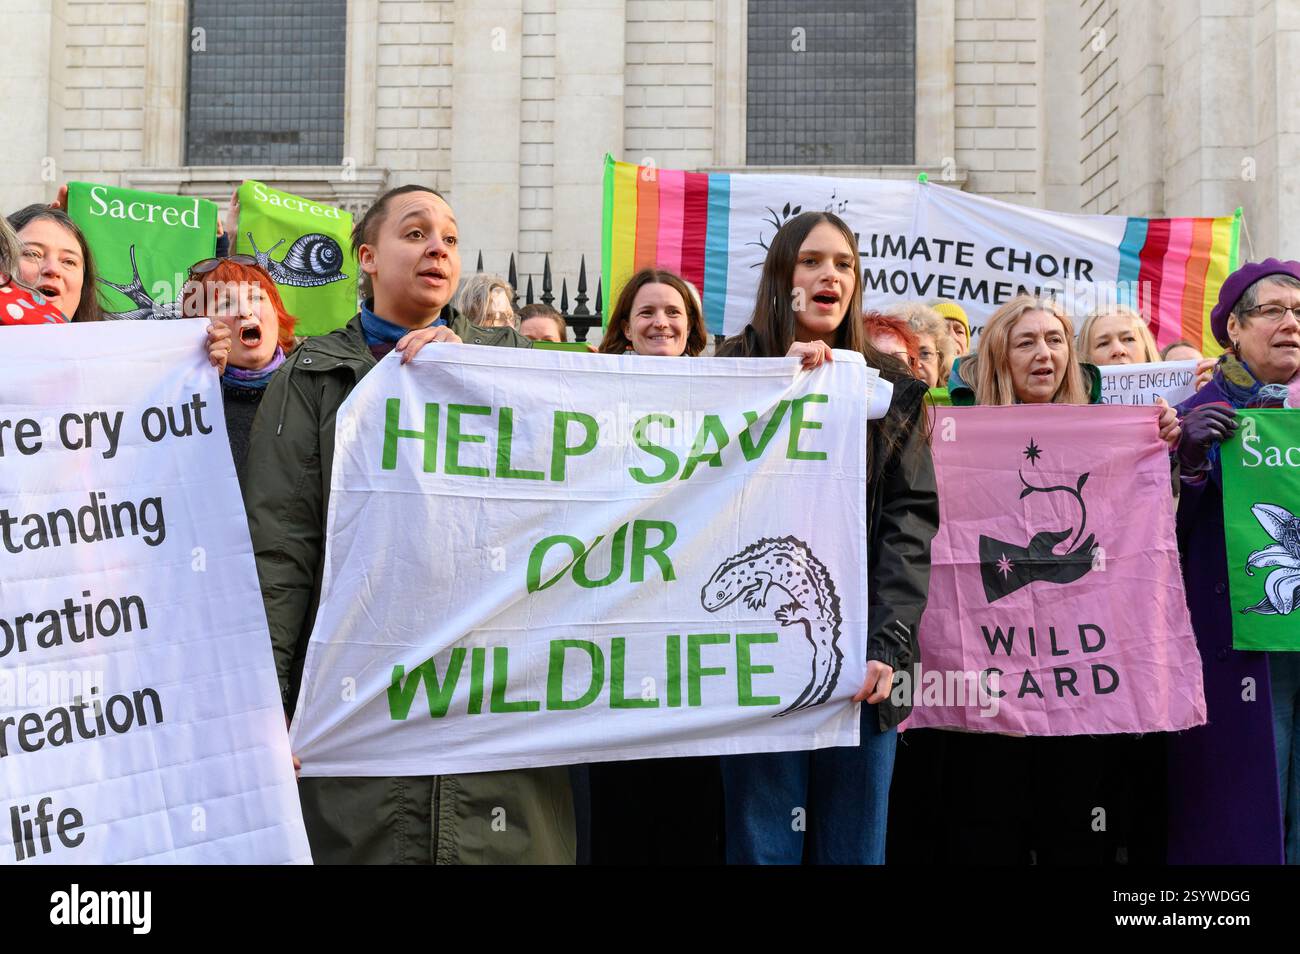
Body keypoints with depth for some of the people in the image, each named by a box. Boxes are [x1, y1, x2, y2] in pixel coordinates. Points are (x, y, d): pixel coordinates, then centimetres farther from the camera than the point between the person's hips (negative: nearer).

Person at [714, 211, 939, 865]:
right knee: (764, 844, 1)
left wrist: (888, 644, -10)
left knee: (856, 847, 7)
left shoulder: (892, 389, 12)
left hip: (862, 661, 2)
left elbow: (911, 519, 2)